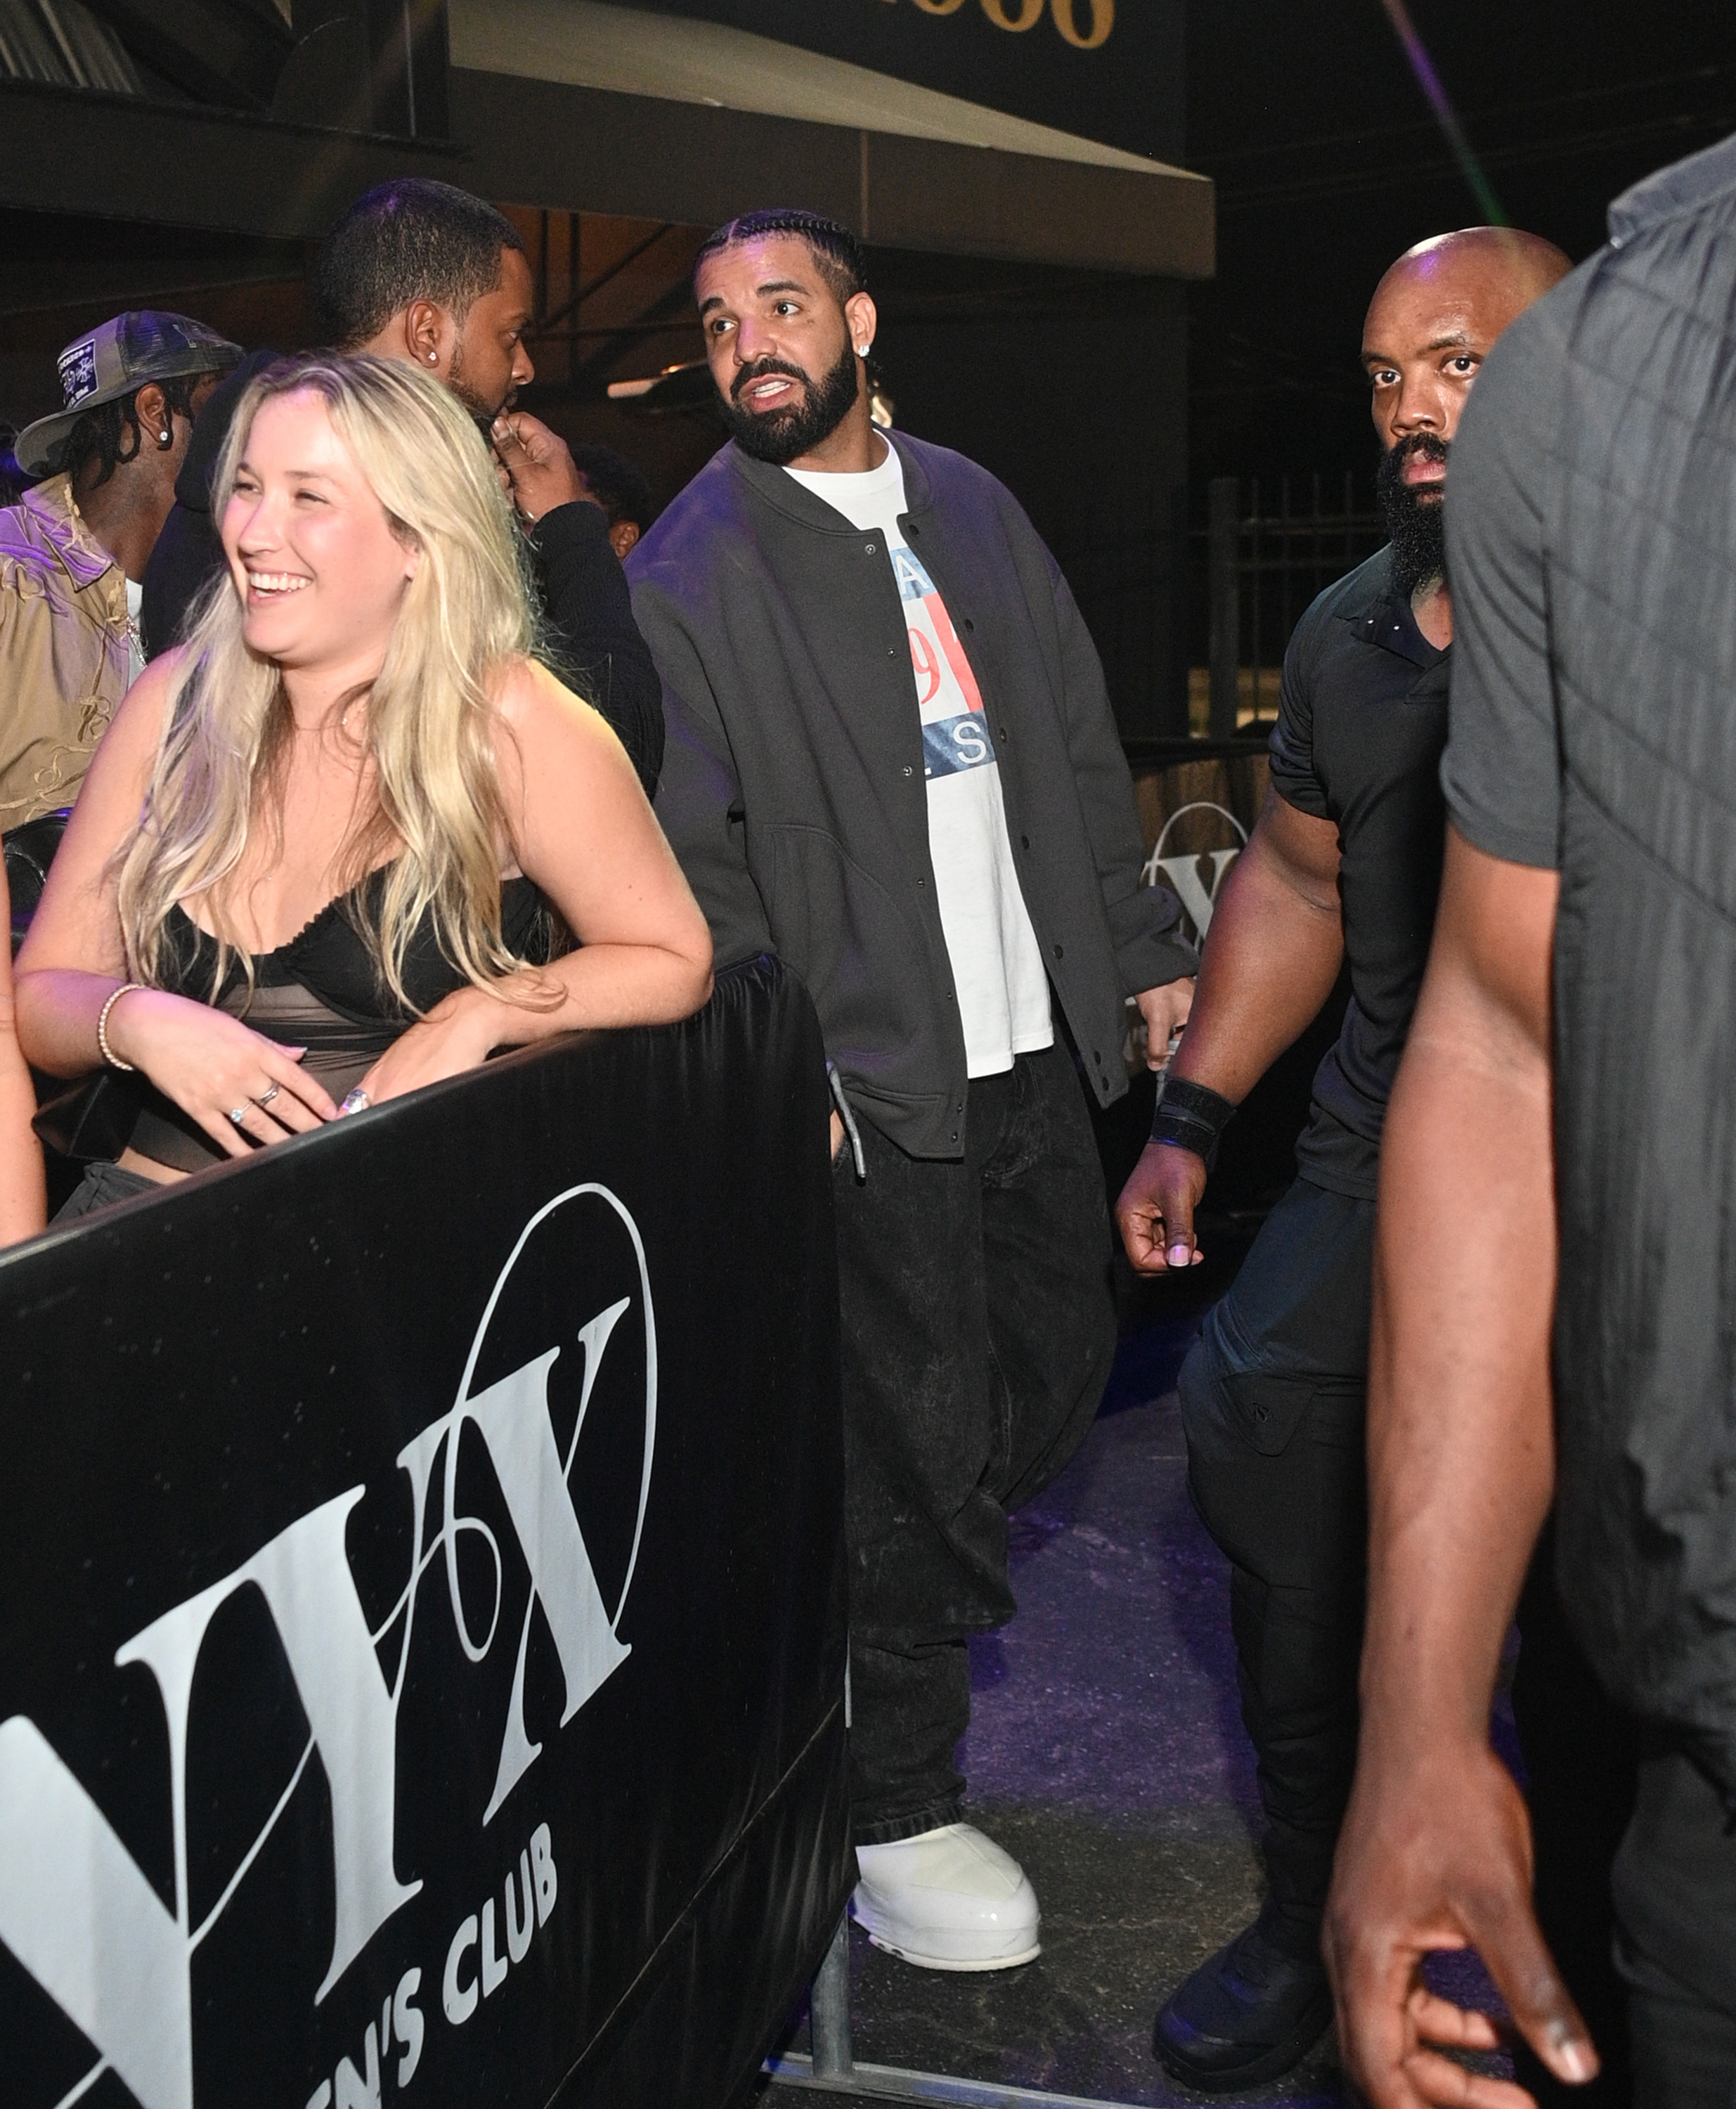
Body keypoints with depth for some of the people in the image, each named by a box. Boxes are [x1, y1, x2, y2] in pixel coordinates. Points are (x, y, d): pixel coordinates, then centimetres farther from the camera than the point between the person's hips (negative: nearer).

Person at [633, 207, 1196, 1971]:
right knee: (912, 1427, 0)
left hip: (1037, 1044, 7)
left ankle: (905, 1603, 40)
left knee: (1061, 1359, 15)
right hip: (872, 1084, -6)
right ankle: (892, 1807, 17)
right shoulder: (691, 568, -6)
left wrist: (1145, 950, 12)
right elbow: (692, 855, -10)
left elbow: (1076, 746, 15)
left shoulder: (967, 503, 12)